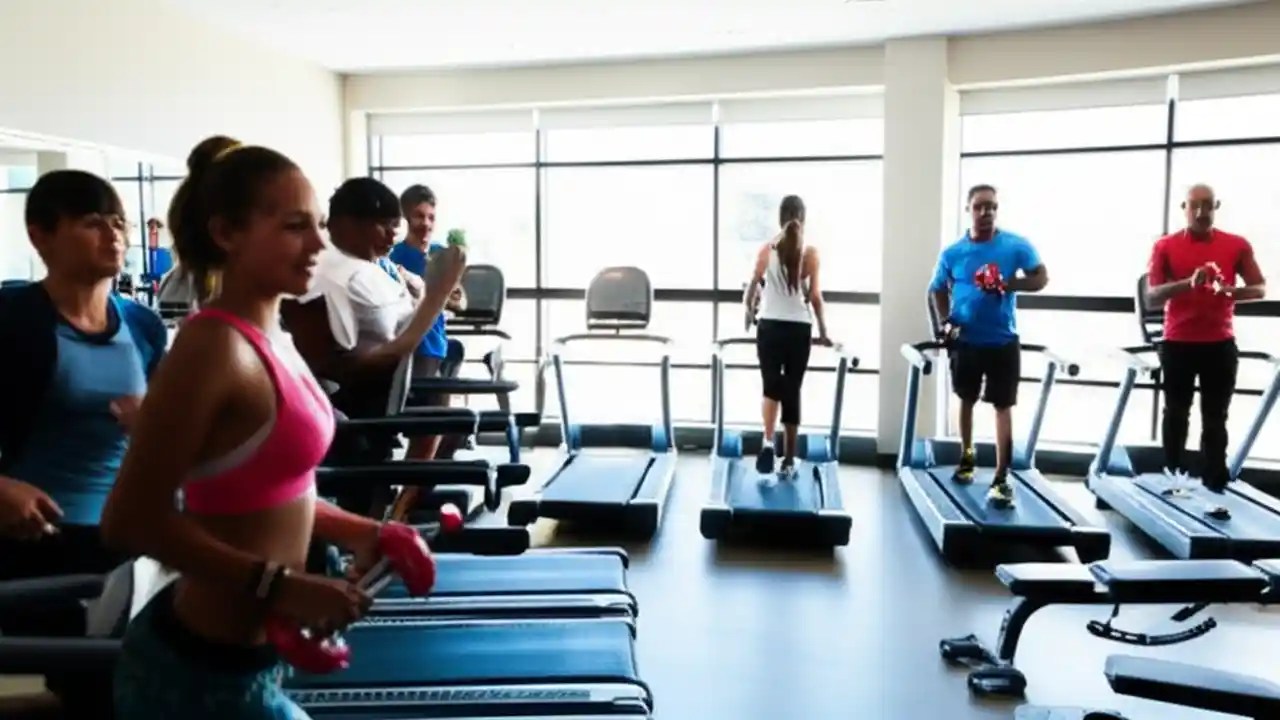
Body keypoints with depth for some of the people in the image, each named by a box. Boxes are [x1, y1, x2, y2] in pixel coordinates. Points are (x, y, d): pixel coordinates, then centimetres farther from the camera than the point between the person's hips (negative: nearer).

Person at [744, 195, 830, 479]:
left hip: (770, 326, 0)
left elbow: (753, 286, 0)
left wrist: (749, 309, 21)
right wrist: (823, 332, 8)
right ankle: (789, 461, 13)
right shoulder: (811, 252, -1)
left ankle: (768, 442, -18)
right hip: (799, 329, 0)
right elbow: (815, 297, -2)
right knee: (792, 392, 8)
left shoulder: (767, 249, 0)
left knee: (771, 387, 8)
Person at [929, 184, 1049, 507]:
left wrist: (1009, 284, -22)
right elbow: (938, 290, 9)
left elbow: (1041, 278, -4)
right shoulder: (952, 252, 0)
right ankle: (967, 456, 39)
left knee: (1003, 407, -4)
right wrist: (946, 321, -7)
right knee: (967, 400, 18)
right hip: (966, 341, 2)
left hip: (1003, 341, -2)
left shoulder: (1017, 246, -5)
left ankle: (1001, 477, -2)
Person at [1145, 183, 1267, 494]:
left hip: (1220, 344, 1)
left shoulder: (1237, 245, 3)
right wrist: (1189, 282, -27)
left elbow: (1260, 289, 4)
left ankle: (1215, 483, 10)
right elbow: (1151, 296, -9)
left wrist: (1232, 291, -19)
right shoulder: (1165, 246, -2)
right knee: (1176, 415, 10)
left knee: (1215, 419, 4)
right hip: (1178, 343, -1)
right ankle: (1173, 478, 22)